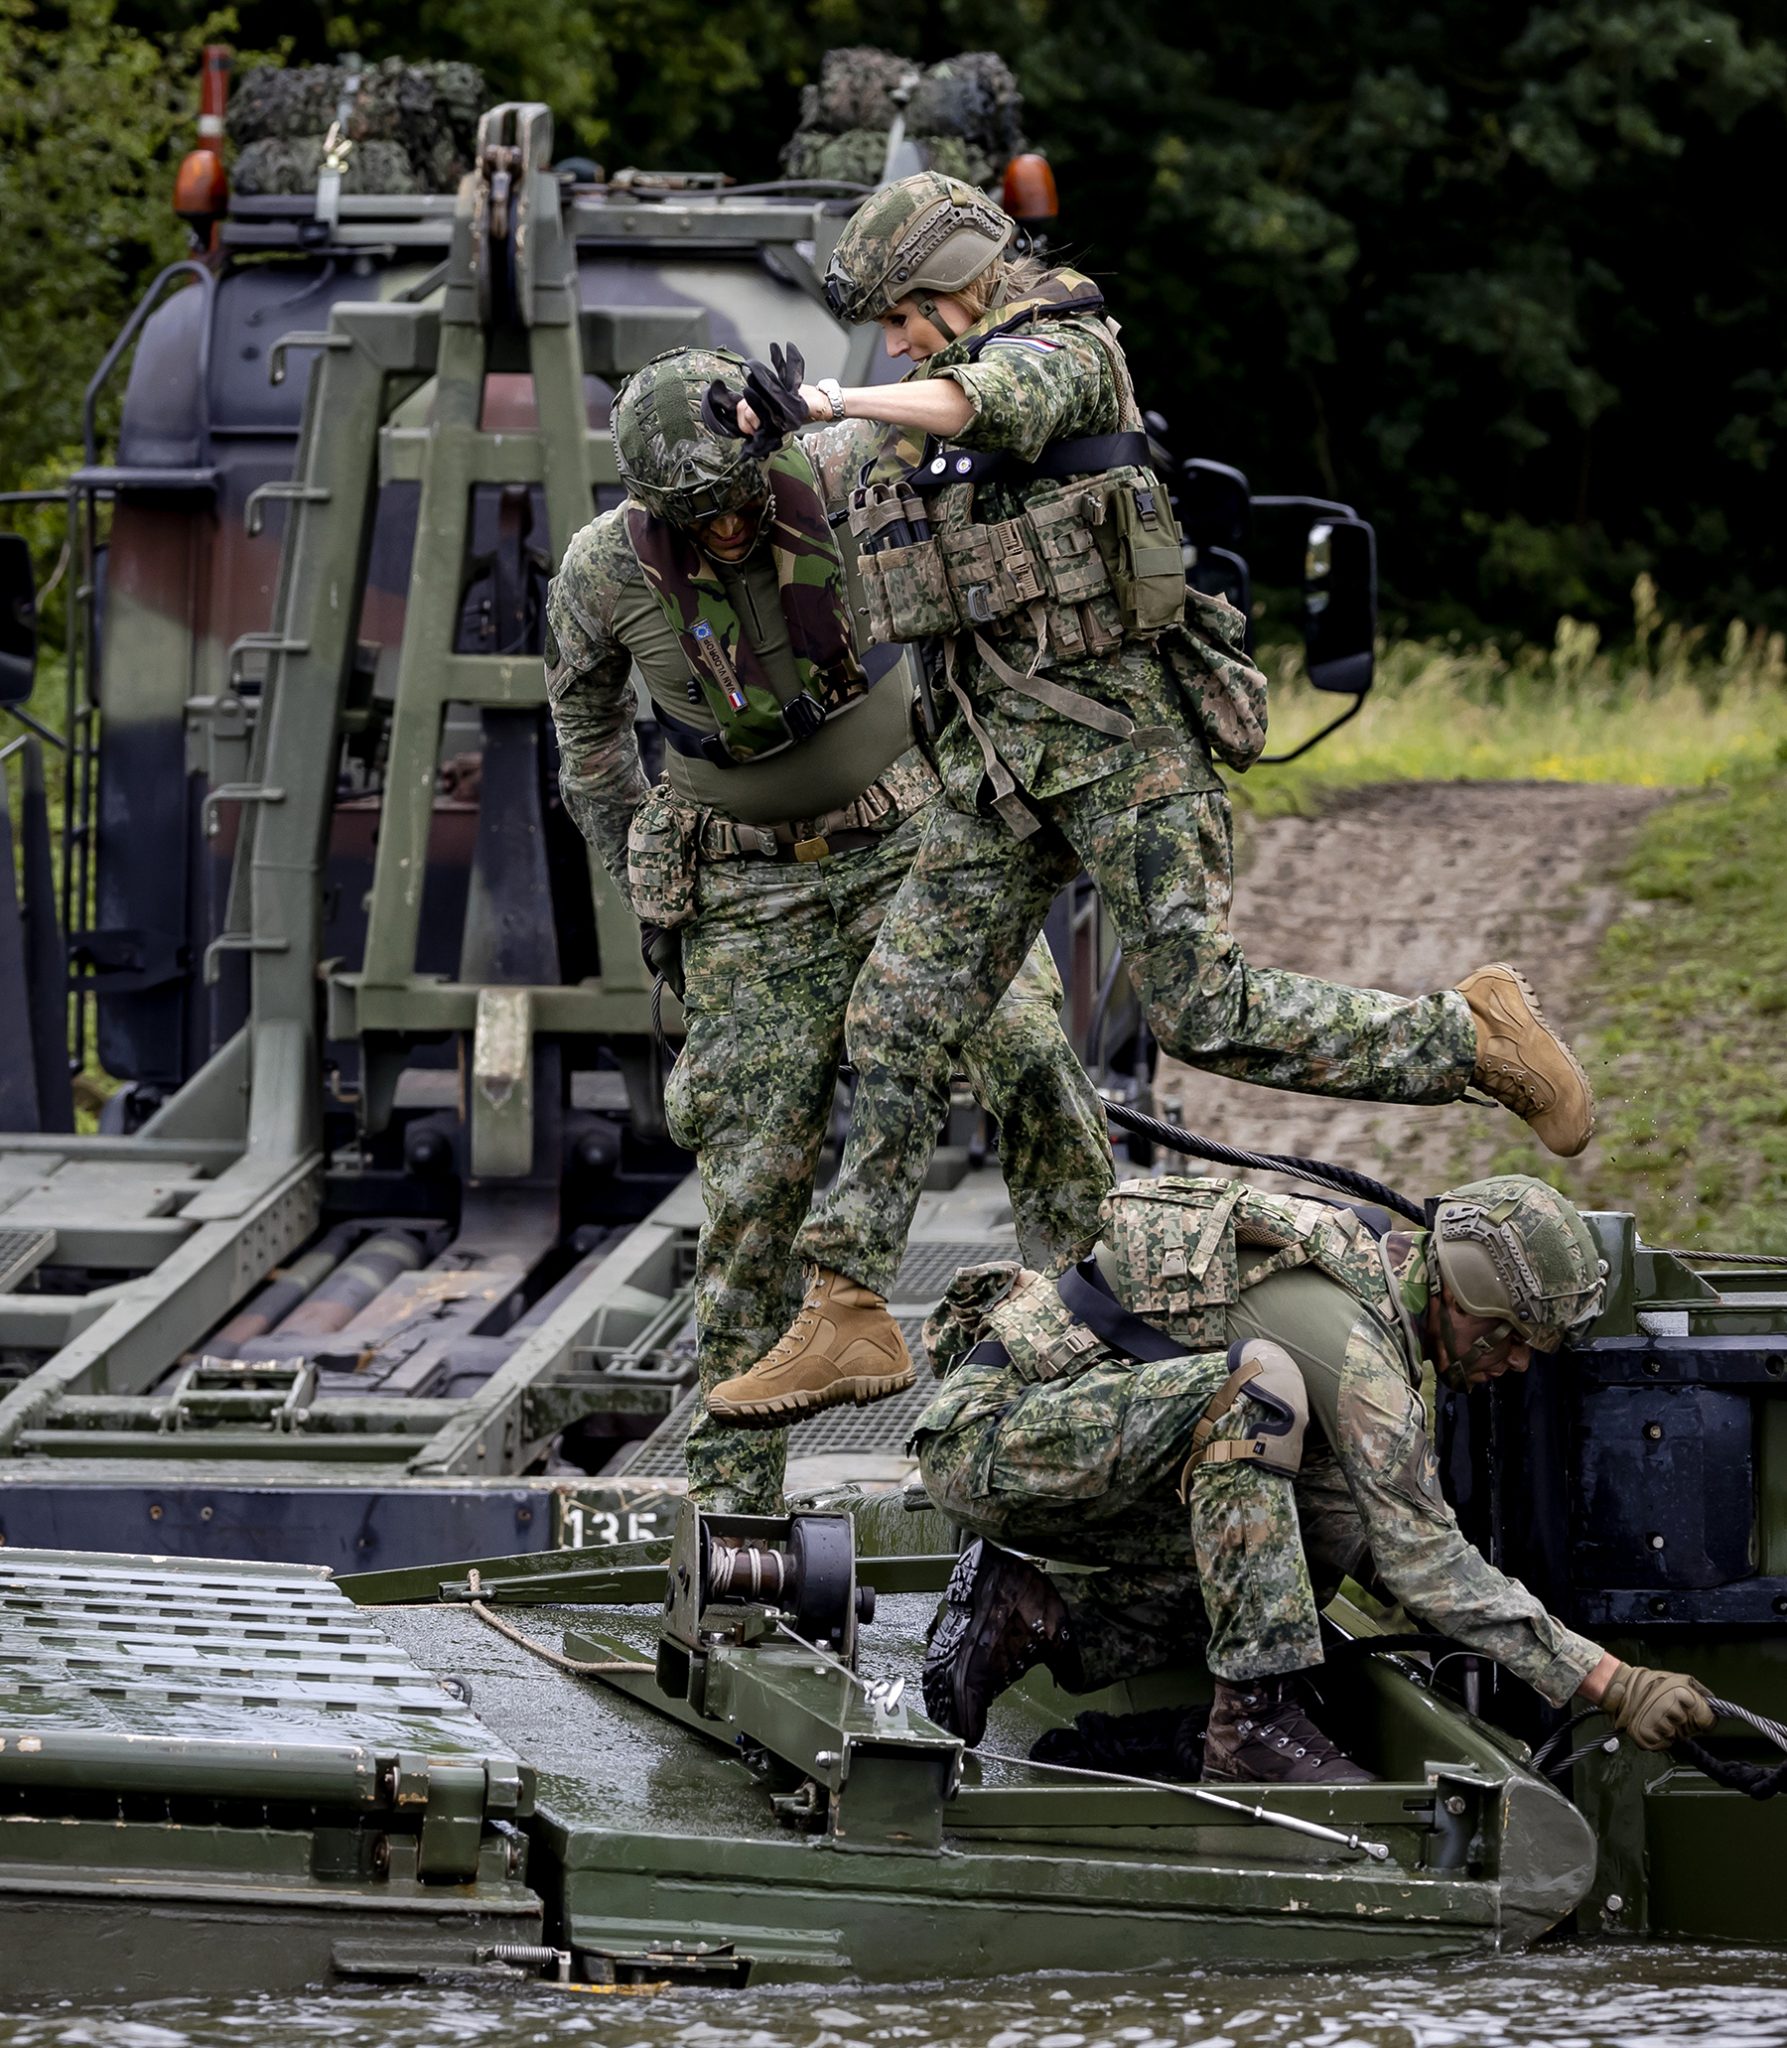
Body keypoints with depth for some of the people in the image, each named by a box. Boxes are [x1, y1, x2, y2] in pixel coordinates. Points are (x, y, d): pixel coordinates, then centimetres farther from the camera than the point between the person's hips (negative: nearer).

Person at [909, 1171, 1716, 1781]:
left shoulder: (1361, 1268, 10)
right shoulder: (1350, 1335, -21)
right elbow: (1422, 1556, -23)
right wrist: (1614, 1687, -24)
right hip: (988, 1434, -10)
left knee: (1331, 1534, -1)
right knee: (1254, 1382, -31)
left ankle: (1029, 1620, 3)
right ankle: (1256, 1716, -27)